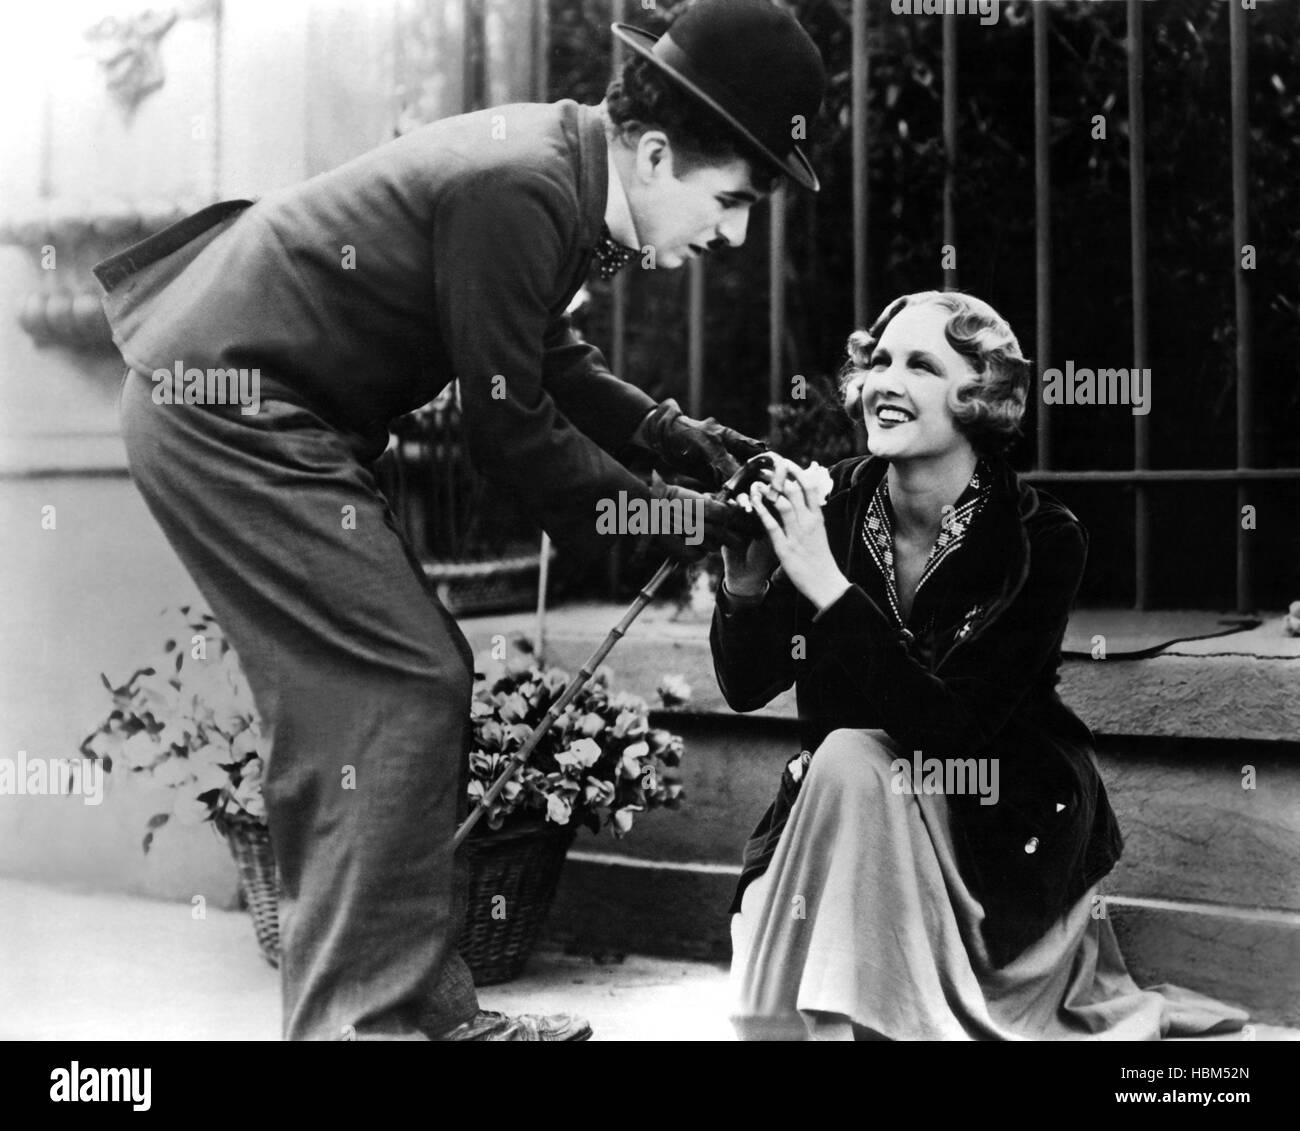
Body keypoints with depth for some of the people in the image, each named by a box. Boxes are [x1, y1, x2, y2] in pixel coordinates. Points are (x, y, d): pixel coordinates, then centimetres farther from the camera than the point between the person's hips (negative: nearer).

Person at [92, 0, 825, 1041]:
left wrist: (678, 437, 8)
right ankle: (359, 1018, -5)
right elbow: (511, 429, -19)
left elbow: (547, 360, 18)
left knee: (423, 685, 9)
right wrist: (685, 520, -11)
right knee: (396, 697, -12)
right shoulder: (519, 192, -25)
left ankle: (427, 1006, 16)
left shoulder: (563, 163, 4)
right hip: (224, 414, -10)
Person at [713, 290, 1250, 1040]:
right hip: (852, 805, 5)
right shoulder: (836, 505, -10)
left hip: (1009, 833, -5)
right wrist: (745, 583, -25)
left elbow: (952, 730, -28)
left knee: (852, 764, -27)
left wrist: (827, 586, -35)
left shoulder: (1042, 540, -19)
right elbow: (747, 687, -5)